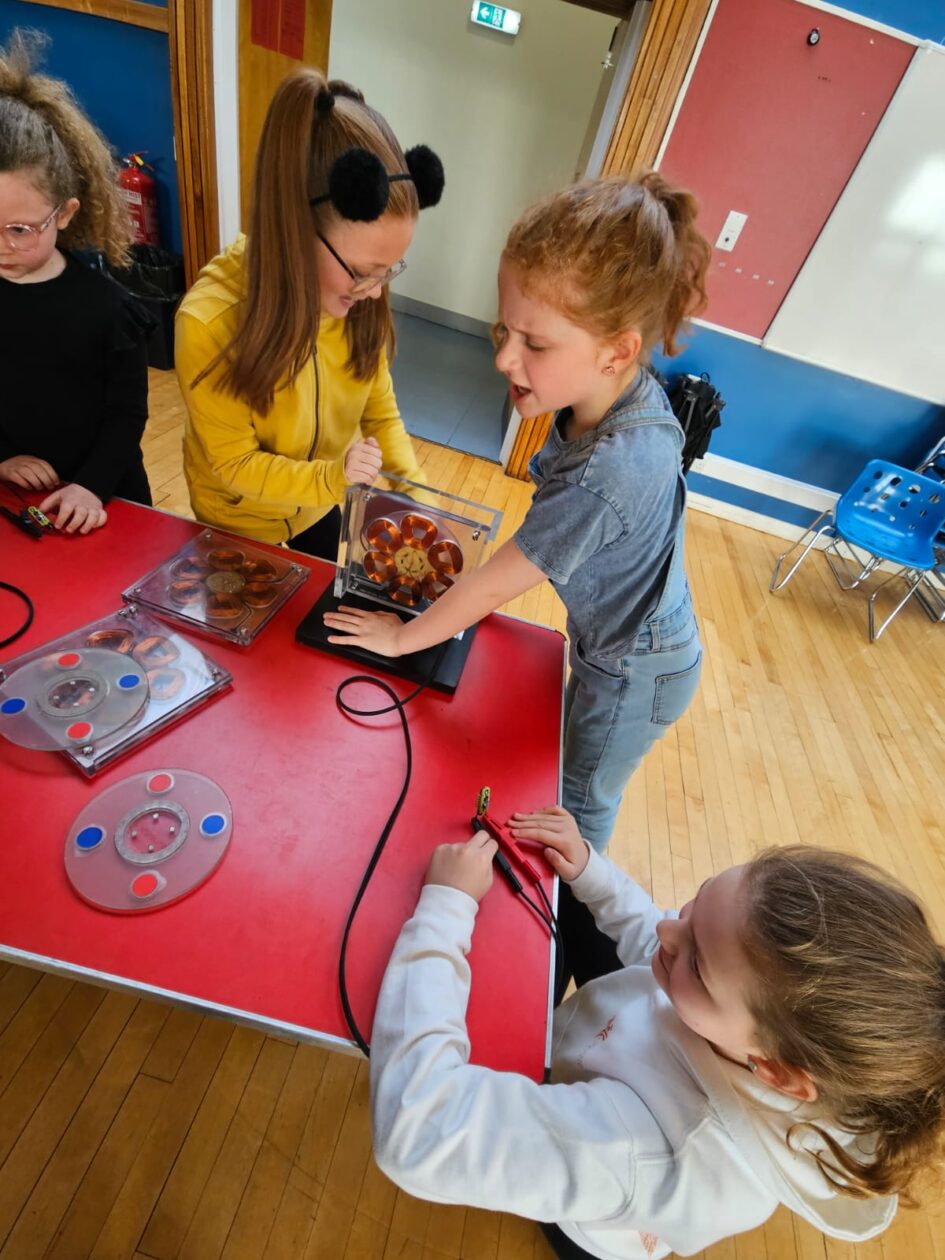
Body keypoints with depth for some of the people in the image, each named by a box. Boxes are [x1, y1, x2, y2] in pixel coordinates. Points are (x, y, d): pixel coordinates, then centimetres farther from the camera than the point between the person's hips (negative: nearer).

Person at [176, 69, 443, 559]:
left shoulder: (355, 298, -19)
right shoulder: (210, 321, -34)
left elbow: (380, 411, -11)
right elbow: (236, 464, -26)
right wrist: (333, 479, -42)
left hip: (323, 505, 4)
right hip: (239, 521, -3)